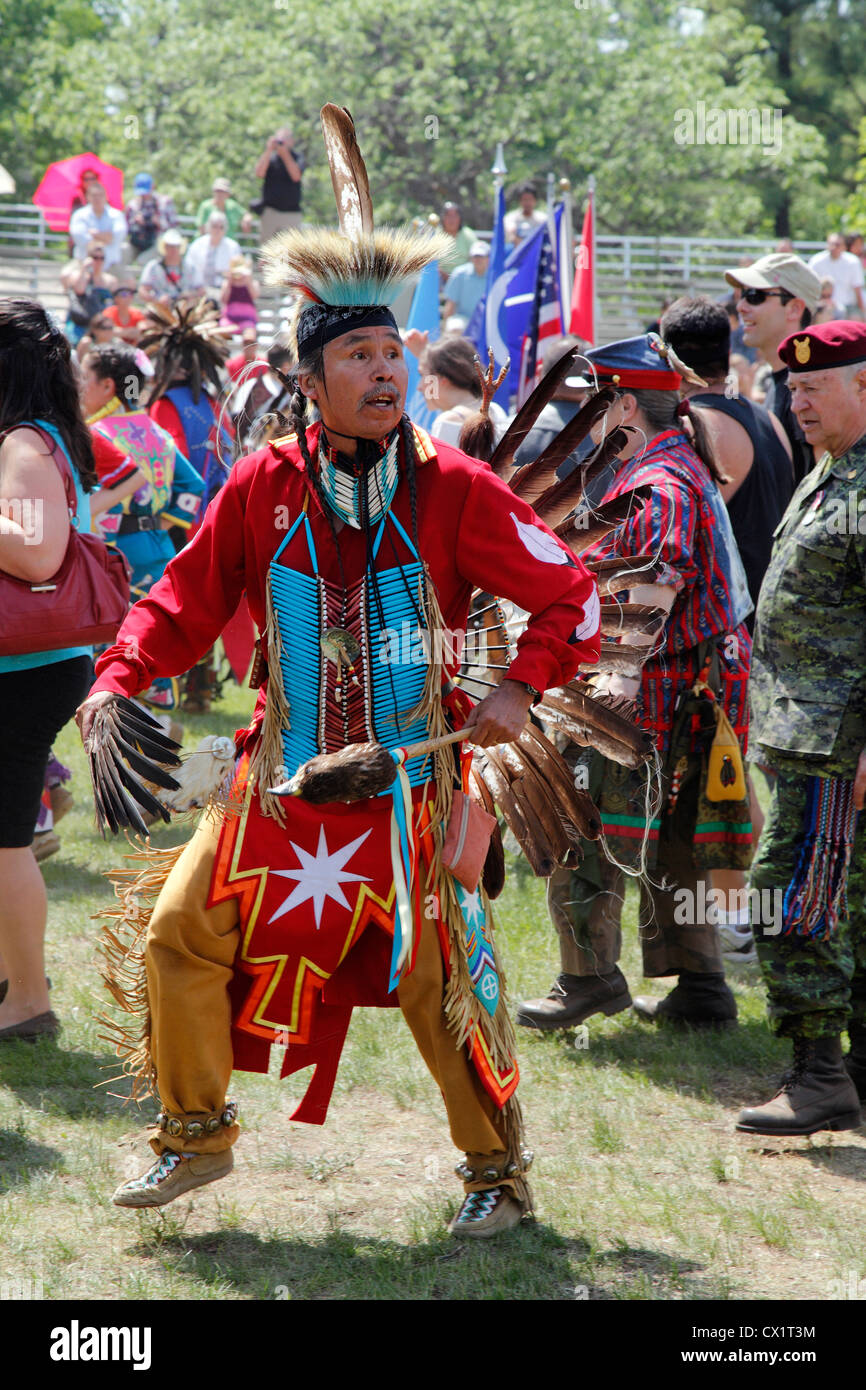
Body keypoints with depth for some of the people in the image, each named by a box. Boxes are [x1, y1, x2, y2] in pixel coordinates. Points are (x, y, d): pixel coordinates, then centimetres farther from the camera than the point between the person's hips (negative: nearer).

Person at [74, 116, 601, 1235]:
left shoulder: (454, 491, -9)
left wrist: (518, 690, -14)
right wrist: (115, 682, -10)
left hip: (411, 787, -2)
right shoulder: (262, 488, -5)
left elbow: (567, 594, -2)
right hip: (284, 778, 2)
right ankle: (196, 1135, 20)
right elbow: (185, 599, 4)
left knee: (442, 978, 1)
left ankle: (497, 1170, 21)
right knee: (182, 933, -1)